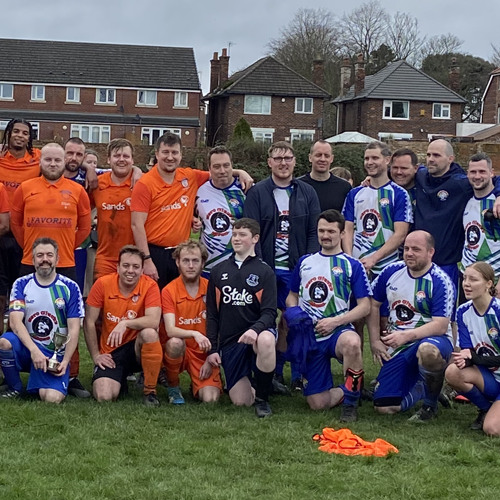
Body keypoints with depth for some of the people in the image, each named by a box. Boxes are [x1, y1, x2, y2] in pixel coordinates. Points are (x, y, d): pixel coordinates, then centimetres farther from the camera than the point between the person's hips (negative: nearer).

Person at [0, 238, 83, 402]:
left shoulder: (70, 288, -1)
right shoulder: (21, 285, 1)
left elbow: (74, 329, -2)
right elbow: (15, 321, -12)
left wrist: (65, 361, -15)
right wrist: (34, 350, -26)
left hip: (56, 354, -1)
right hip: (27, 348, 1)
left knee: (53, 398, -26)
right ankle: (15, 388, -4)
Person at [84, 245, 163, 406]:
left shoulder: (149, 286, -11)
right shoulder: (103, 284, -7)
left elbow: (154, 321, -24)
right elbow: (89, 322, -1)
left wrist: (125, 323, -35)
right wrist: (96, 356, -2)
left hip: (137, 347, -1)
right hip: (110, 353, 1)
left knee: (149, 333, -35)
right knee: (104, 396, -22)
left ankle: (150, 391, -16)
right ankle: (120, 379, 18)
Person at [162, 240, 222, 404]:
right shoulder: (169, 291, -8)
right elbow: (170, 330, -20)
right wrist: (195, 334, -38)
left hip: (205, 353, 1)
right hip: (180, 352, -1)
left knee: (210, 399, -21)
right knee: (175, 342, -37)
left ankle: (197, 384, 17)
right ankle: (173, 387, -8)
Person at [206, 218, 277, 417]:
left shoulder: (264, 272, 3)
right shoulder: (218, 271, 12)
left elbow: (269, 312, -5)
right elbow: (211, 313, 13)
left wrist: (255, 329, -26)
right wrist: (212, 348, 4)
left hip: (256, 332, -2)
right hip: (228, 341, 2)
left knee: (266, 340, -41)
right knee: (241, 401, -7)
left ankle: (263, 398, -20)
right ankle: (250, 386, 33)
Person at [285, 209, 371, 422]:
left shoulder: (352, 265, 2)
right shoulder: (305, 262, 14)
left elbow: (364, 306, -3)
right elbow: (292, 296, 22)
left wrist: (335, 321, -16)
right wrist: (293, 313, -1)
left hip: (338, 332, -3)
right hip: (309, 337, 3)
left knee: (351, 342, -43)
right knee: (317, 403, -5)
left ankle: (351, 401, -20)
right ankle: (349, 391, 29)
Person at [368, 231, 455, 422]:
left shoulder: (441, 281, -14)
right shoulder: (391, 271, 2)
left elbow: (441, 326, -20)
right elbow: (373, 305, 14)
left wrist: (406, 336, -31)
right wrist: (375, 341, 6)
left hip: (432, 339, -5)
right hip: (397, 348, 5)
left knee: (427, 350, -44)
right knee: (384, 407, -6)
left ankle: (431, 403, -14)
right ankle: (423, 387, 25)